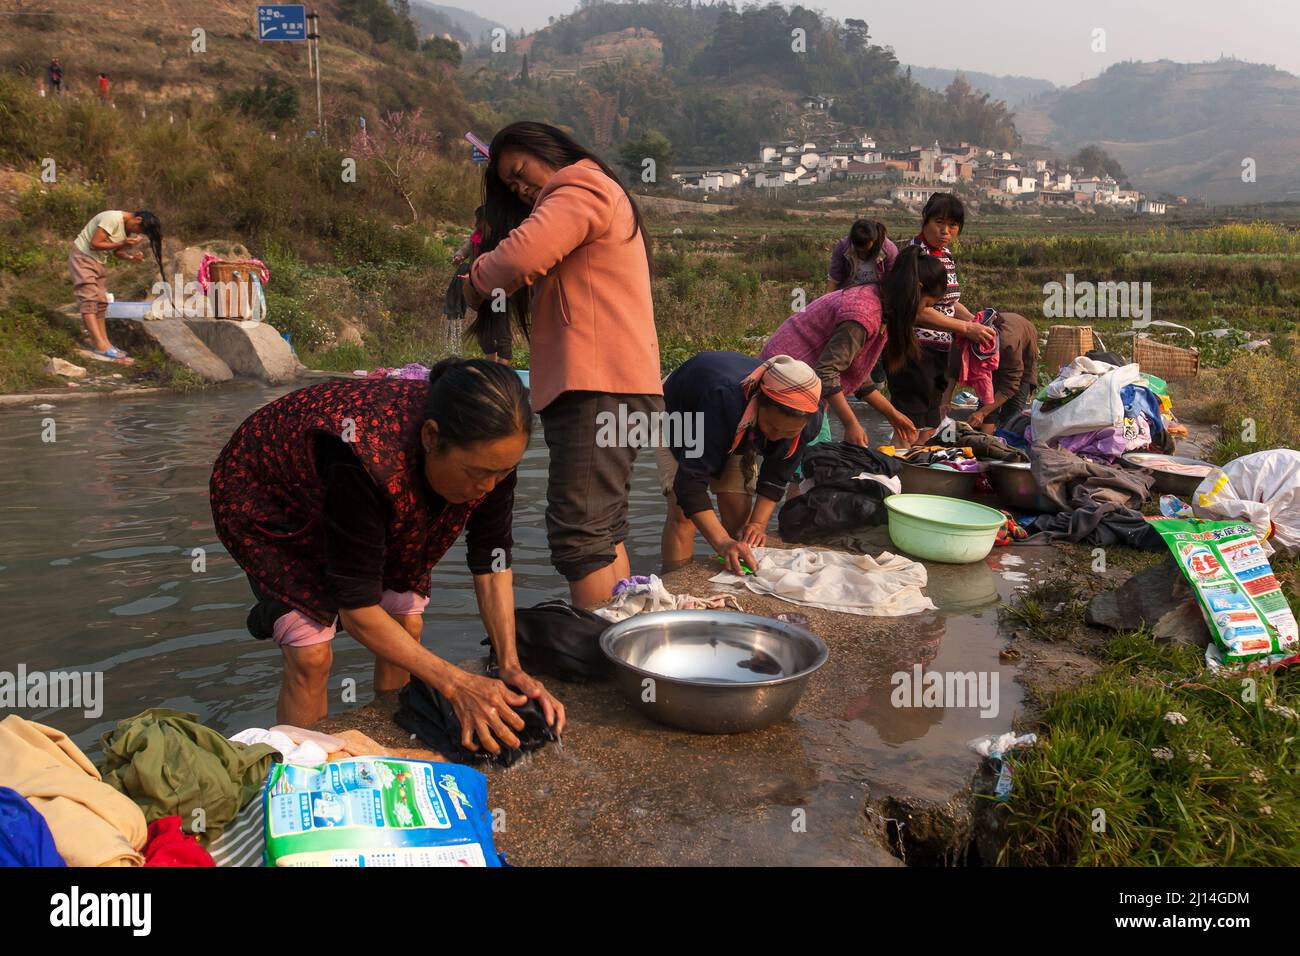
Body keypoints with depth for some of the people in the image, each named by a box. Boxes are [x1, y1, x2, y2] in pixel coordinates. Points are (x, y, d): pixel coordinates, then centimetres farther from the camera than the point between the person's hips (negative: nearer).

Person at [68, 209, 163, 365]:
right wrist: (122, 243, -26)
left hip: (98, 262, 10)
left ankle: (103, 343, 12)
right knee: (89, 299, -16)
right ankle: (100, 345, -25)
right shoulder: (113, 219, -24)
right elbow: (94, 244, -24)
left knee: (101, 302, 8)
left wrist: (131, 257, -11)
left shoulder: (128, 228, 4)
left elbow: (116, 252, 8)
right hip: (82, 257, -9)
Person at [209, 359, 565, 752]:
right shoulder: (372, 462, -44)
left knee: (406, 622, -3)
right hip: (265, 499, -5)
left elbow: (491, 561, -16)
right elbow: (357, 607, -34)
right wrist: (455, 684, -35)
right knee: (311, 652, -15)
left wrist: (511, 667, -24)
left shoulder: (488, 449, -28)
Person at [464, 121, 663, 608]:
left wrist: (476, 284, -3)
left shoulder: (581, 190, -3)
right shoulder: (604, 197, 29)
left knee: (578, 533, -12)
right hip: (610, 386, 11)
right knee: (603, 529, 14)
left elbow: (521, 256, -21)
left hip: (598, 389, -11)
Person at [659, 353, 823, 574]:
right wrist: (722, 543, -56)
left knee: (739, 512, -8)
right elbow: (690, 481, -48)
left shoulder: (807, 420, -31)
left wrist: (758, 524, -27)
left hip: (736, 432, 4)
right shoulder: (724, 400, -48)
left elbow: (777, 475, -14)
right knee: (682, 511, -19)